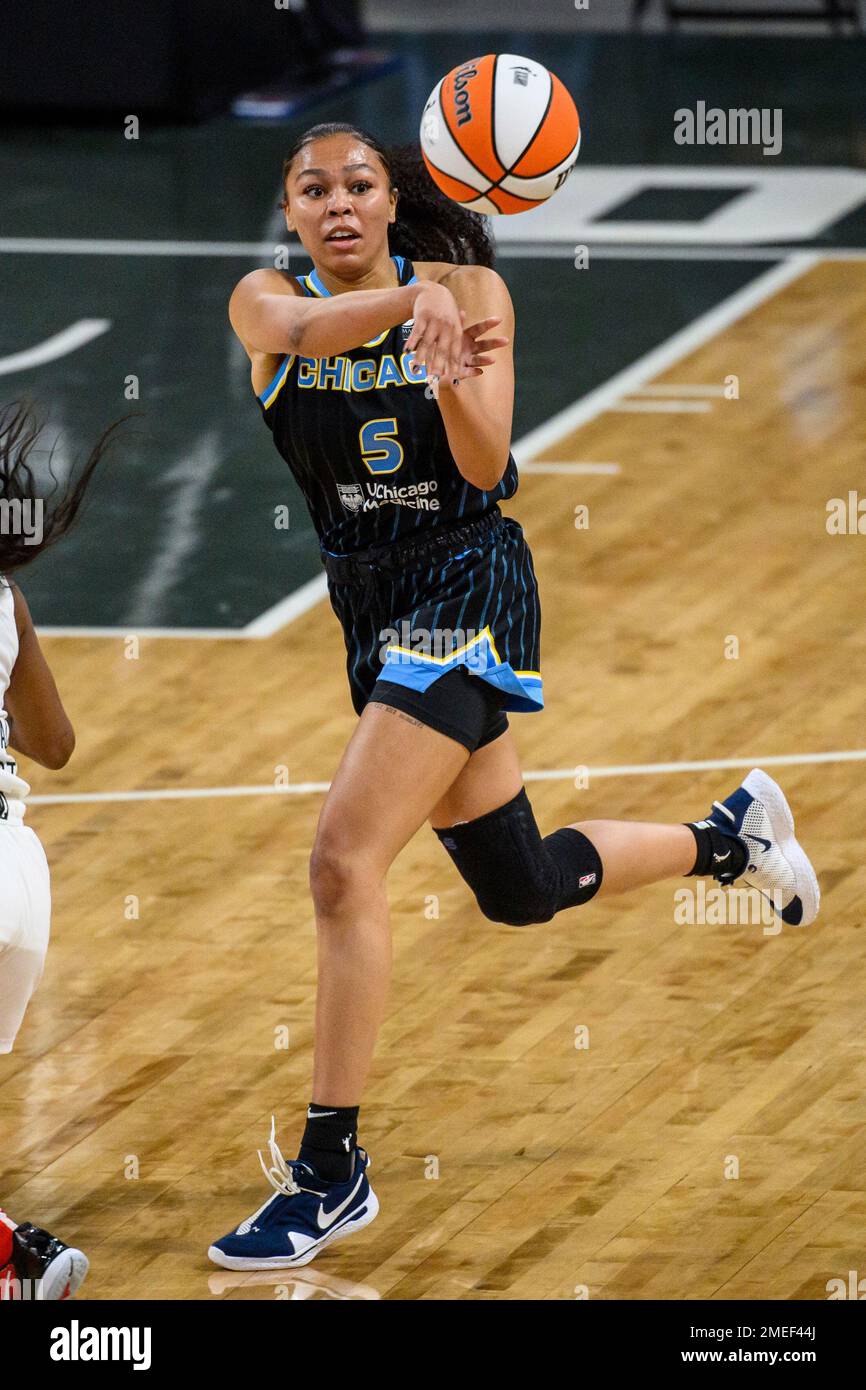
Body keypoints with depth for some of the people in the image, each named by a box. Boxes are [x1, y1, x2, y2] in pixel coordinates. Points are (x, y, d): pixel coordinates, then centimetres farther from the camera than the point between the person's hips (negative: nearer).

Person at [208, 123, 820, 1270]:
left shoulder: (469, 292, -9)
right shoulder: (264, 302, -3)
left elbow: (488, 469, -17)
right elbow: (303, 329, -29)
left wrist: (456, 382, -38)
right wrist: (411, 300, -49)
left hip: (465, 591, -5)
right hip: (371, 604, 5)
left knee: (344, 866, -18)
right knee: (519, 890, 18)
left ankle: (332, 1173, -13)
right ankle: (732, 837, 44)